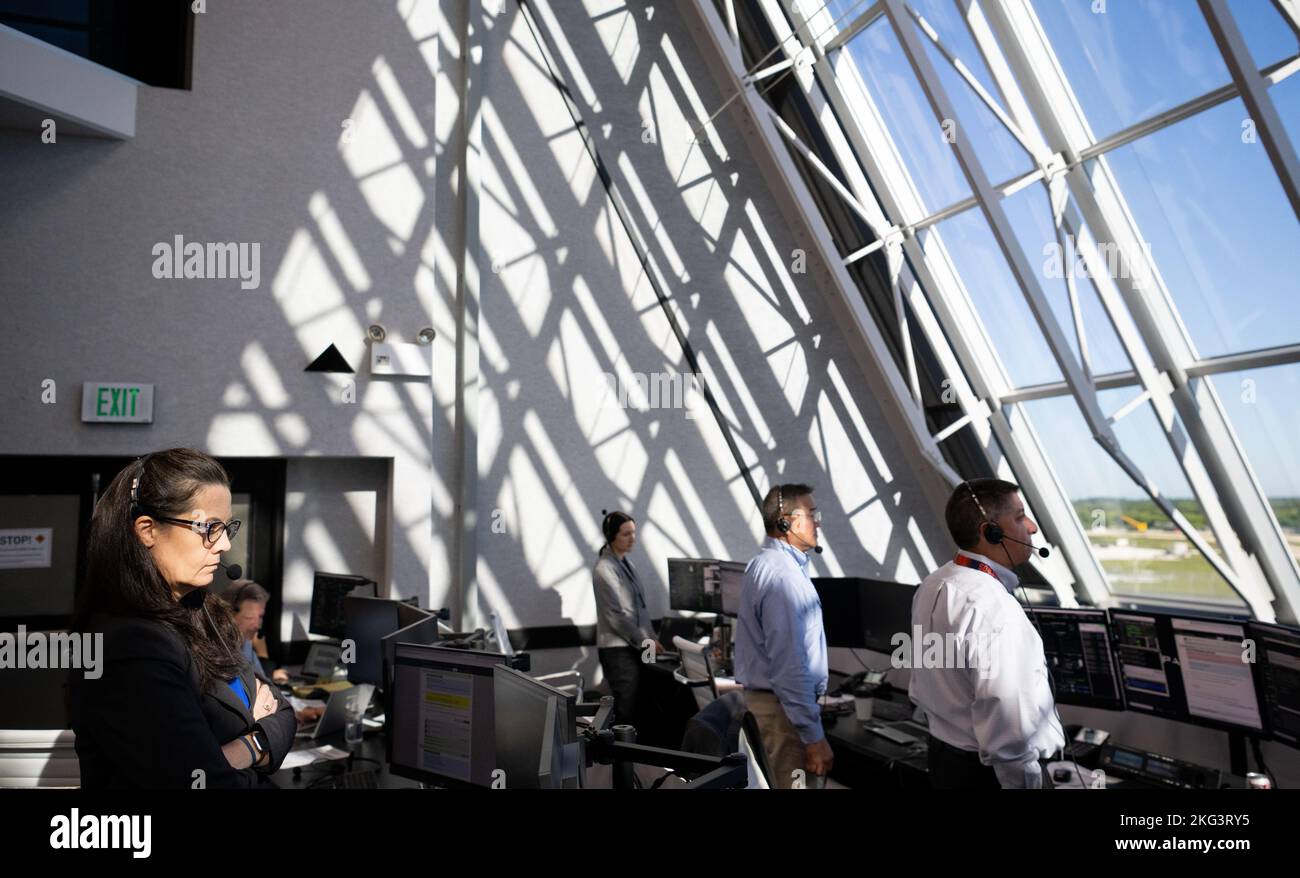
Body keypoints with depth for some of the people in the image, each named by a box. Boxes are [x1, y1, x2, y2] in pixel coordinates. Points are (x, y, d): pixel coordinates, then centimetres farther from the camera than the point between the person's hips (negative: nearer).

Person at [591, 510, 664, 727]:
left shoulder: (625, 562, 11)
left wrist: (651, 636, 7)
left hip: (633, 646, 8)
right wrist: (645, 641, -11)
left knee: (635, 707, 10)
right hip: (618, 649, -8)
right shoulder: (604, 568, -14)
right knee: (626, 710, -4)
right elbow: (616, 615, -16)